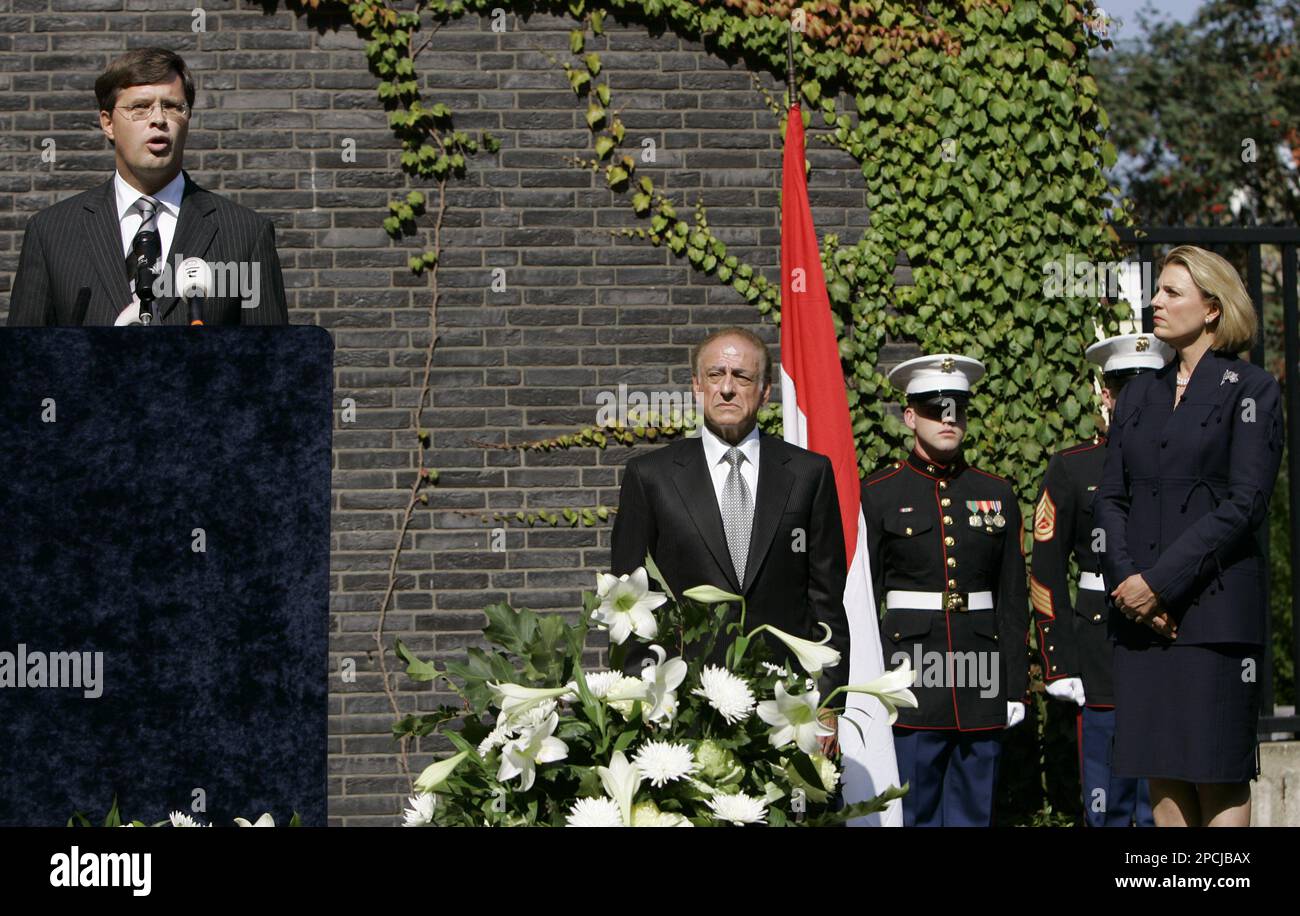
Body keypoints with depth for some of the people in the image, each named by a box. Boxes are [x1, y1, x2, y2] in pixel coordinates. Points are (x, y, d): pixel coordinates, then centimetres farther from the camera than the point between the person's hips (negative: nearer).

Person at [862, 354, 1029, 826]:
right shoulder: (879, 494, 2)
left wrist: (1015, 687, 6)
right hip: (910, 677, -3)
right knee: (911, 811, -2)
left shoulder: (996, 495, 11)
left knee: (973, 811, 5)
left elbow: (1013, 603, 11)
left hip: (981, 679, 3)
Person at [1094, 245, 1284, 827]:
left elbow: (1244, 505, -10)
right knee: (1162, 776, 5)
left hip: (1214, 607, -5)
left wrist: (1160, 581, -14)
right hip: (1141, 609, 5)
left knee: (1219, 775, -5)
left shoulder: (1251, 391, -1)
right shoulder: (1139, 394, 16)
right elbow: (1110, 497, 11)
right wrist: (1127, 581, -6)